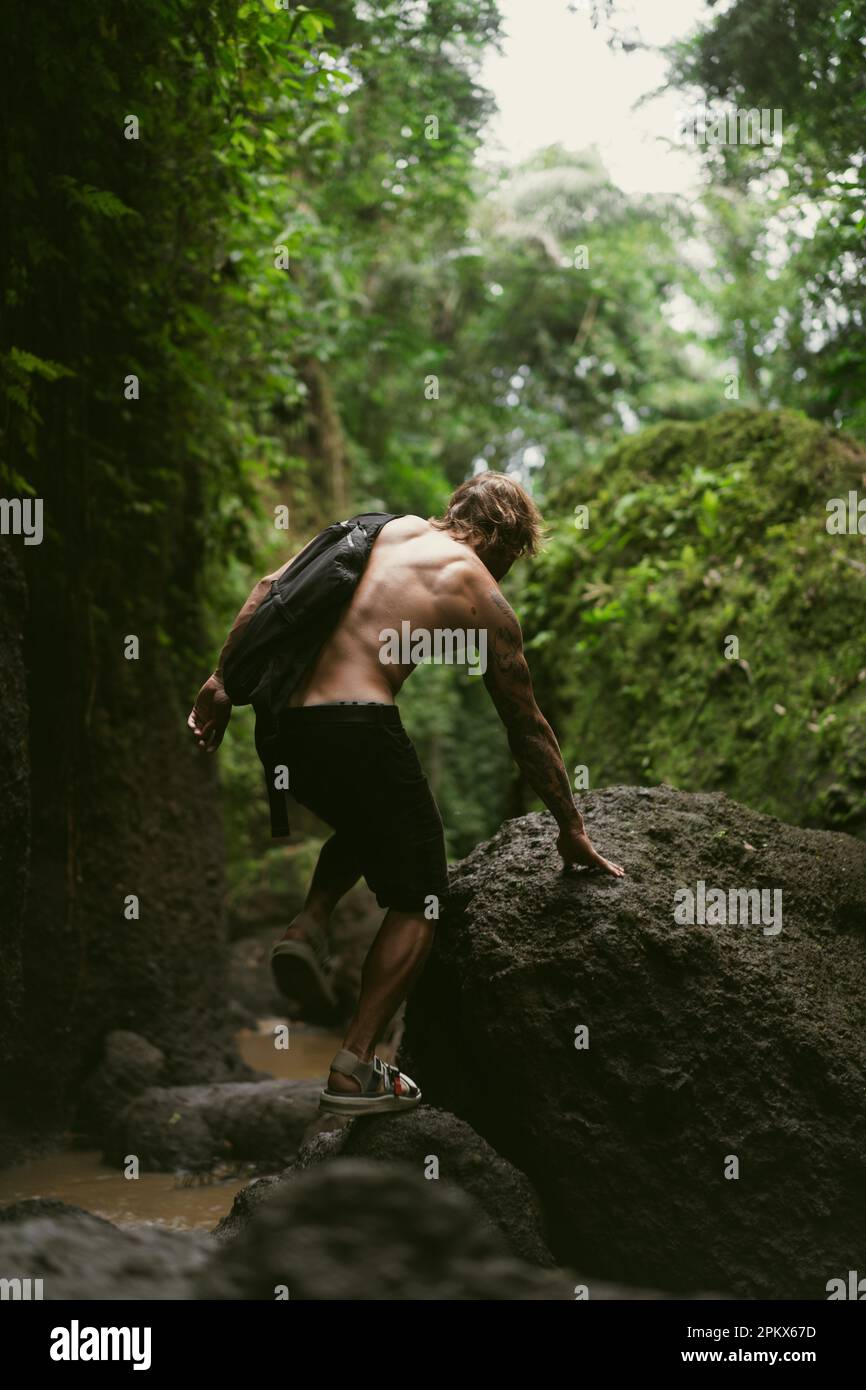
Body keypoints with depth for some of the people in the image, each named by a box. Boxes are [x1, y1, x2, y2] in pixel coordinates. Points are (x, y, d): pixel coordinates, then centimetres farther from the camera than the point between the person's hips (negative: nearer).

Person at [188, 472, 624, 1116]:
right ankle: (356, 1066, 3)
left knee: (367, 823, 34)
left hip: (285, 724, 6)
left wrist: (222, 681, 13)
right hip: (360, 724, -6)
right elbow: (528, 729, 13)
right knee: (419, 895, 10)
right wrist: (572, 828, 22)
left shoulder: (388, 529, 20)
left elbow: (271, 586, 11)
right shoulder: (482, 595, 8)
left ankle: (311, 924, 9)